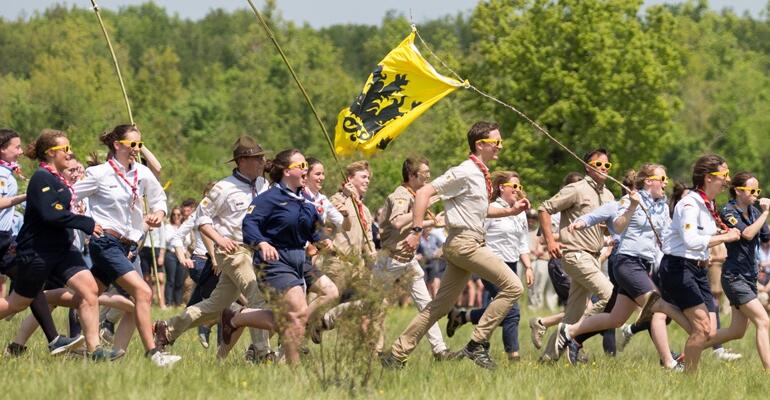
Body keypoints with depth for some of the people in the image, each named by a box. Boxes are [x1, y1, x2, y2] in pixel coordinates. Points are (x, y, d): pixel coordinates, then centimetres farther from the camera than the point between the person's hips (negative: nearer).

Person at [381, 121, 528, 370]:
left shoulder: (481, 175, 16)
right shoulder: (465, 173, -12)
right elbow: (424, 193, -16)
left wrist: (512, 211, 17)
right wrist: (417, 231, -20)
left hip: (472, 244, 9)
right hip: (464, 243, -9)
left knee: (441, 305, 10)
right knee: (512, 287, -13)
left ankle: (397, 355, 12)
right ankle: (477, 345, -12)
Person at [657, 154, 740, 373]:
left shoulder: (709, 204, 12)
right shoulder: (690, 203, -16)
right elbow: (691, 240, -27)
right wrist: (724, 237, -21)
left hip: (697, 269, 9)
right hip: (677, 268, -9)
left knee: (708, 333, 2)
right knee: (702, 328, -15)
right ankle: (689, 376, -4)